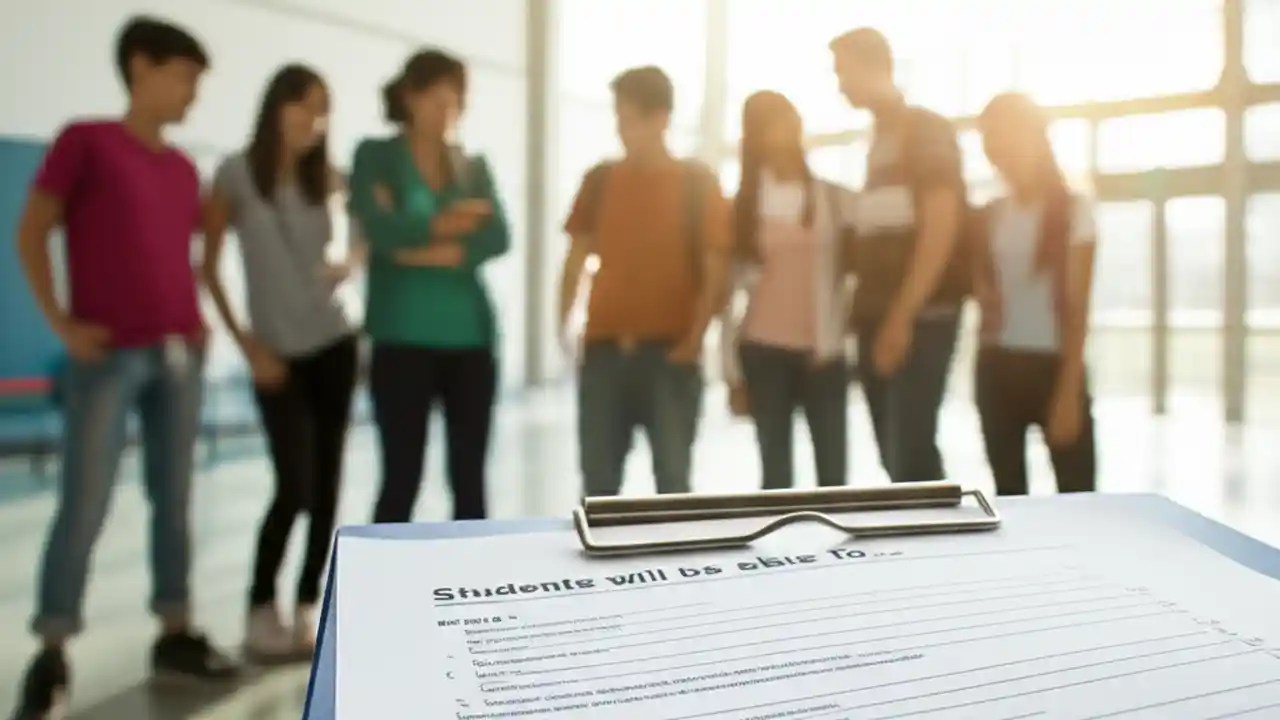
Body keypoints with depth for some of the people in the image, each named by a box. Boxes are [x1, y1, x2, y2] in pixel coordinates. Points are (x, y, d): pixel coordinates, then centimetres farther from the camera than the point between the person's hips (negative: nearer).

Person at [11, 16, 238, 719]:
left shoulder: (183, 169, 16)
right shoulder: (85, 140, 0)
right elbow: (31, 233, -1)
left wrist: (196, 318, 10)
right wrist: (60, 322, -9)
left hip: (180, 354, 6)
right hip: (109, 354, -5)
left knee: (174, 499, 8)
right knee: (84, 505, -5)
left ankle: (175, 634, 17)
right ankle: (51, 655, 7)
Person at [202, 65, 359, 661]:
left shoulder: (325, 178, 5)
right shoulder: (236, 174, -5)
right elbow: (206, 267, -2)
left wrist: (347, 267, -4)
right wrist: (246, 344, -7)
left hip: (334, 344, 4)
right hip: (278, 353, -3)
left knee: (326, 485, 4)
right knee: (294, 488, -9)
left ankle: (306, 612, 16)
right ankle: (260, 614, 10)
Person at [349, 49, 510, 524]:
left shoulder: (474, 167, 14)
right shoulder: (376, 156, 5)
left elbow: (498, 239, -3)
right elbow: (381, 228, -14)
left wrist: (443, 252, -16)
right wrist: (450, 222, -4)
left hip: (471, 337, 4)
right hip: (404, 339, -3)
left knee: (470, 479, 7)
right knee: (401, 479, -1)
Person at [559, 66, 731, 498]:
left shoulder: (697, 183, 0)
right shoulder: (601, 179, 9)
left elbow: (715, 270, -3)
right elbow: (577, 258, 11)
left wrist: (694, 336, -14)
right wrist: (563, 324, -1)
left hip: (670, 351, -3)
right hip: (604, 349, 3)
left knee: (672, 477, 3)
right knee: (598, 477, 7)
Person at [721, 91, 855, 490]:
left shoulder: (833, 196, 5)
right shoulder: (742, 204, 5)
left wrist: (836, 340, -5)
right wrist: (731, 368, 2)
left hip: (823, 352, 0)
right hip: (763, 351, 0)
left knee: (832, 473, 0)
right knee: (775, 473, 6)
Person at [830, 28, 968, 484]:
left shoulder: (927, 131, -2)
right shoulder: (879, 142, 20)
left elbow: (941, 229, -12)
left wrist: (903, 316, -15)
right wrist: (866, 313, 10)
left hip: (922, 318, -7)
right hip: (878, 319, 7)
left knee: (909, 452, -12)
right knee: (897, 455, 8)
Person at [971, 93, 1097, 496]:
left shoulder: (1072, 211, -4)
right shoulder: (988, 217, 8)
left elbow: (1077, 309, -7)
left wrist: (1070, 390, -13)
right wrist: (986, 302, -6)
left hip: (1054, 367, -4)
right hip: (997, 369, 4)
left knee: (1076, 494, -2)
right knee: (1008, 493, 9)